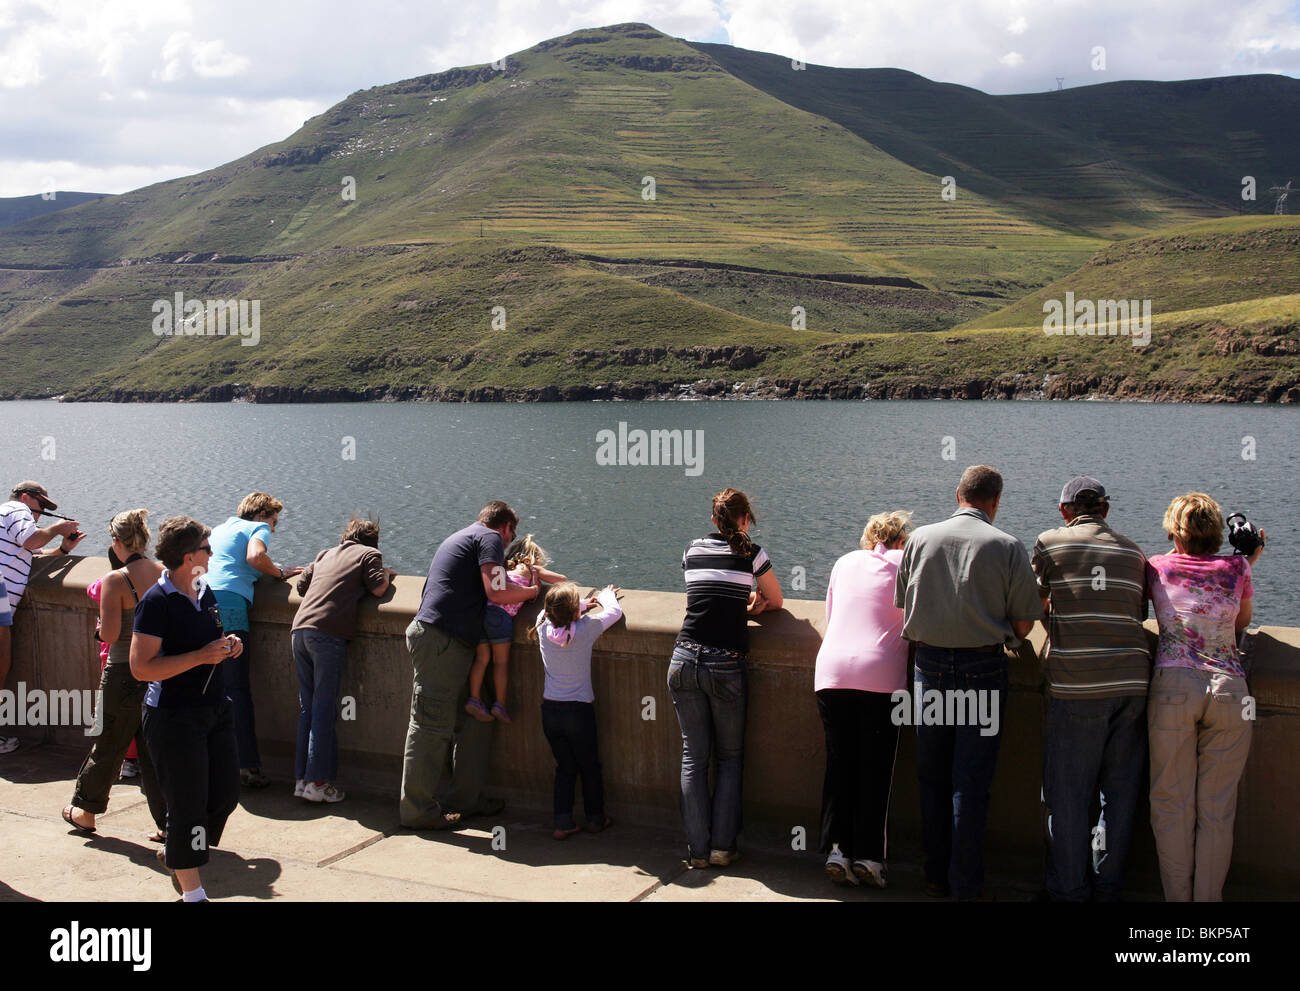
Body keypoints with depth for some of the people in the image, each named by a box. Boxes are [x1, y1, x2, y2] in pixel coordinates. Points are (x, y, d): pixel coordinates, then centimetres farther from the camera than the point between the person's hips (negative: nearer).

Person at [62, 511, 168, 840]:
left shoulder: (116, 580, -16)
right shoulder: (164, 575, -1)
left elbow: (109, 635, -17)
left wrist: (102, 621, 3)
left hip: (125, 675, -4)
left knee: (108, 747, 13)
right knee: (154, 750, 12)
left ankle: (86, 811, 33)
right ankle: (167, 823, 12)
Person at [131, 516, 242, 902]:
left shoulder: (206, 593, 10)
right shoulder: (157, 602, -15)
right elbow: (141, 667, -20)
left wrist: (228, 646, 4)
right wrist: (202, 656, -23)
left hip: (214, 708, 8)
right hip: (174, 716, -8)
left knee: (226, 796, 12)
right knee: (188, 806, -1)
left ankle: (174, 854, 37)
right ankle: (193, 892, 13)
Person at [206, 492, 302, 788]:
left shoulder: (219, 529, 31)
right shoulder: (258, 528, 10)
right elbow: (255, 556, -10)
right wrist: (280, 573, 6)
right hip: (229, 601, -6)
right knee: (237, 689, -5)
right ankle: (248, 766, -7)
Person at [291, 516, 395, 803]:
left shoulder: (325, 554, 27)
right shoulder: (369, 554, 11)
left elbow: (302, 584, 23)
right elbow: (378, 588, 0)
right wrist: (387, 574, 19)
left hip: (300, 628, 6)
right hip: (328, 632, -6)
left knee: (307, 707, 10)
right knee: (324, 707, -4)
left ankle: (301, 777, 11)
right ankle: (317, 781, -6)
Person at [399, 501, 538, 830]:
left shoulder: (462, 537, 27)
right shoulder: (491, 537, -2)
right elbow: (496, 592, -13)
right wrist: (533, 591, 3)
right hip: (440, 639, -10)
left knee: (474, 720, 12)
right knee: (433, 725, -7)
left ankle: (466, 798, 17)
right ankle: (418, 810, -4)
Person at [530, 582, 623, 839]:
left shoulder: (544, 627, -6)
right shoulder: (586, 628, -16)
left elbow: (552, 612, 17)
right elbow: (614, 612, -1)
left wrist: (585, 604, 24)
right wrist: (606, 596, 19)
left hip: (550, 709, 3)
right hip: (579, 709, -3)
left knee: (565, 767, 15)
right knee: (590, 766, 16)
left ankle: (563, 822, 12)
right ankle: (596, 819, 27)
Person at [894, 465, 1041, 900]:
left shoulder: (920, 538, 1)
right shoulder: (1007, 547, -7)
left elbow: (903, 604, 9)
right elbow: (1023, 625, -4)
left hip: (929, 666, 3)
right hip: (983, 670, -2)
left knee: (933, 778, 14)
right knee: (971, 783, 5)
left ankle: (936, 876, 22)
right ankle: (966, 884, 12)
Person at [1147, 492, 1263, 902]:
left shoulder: (1158, 567, 7)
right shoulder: (1236, 568, 8)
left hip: (1173, 687, -1)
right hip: (1230, 689, 1)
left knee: (1172, 804, 7)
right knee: (1217, 807, 8)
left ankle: (1177, 897, 12)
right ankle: (1209, 897, 14)